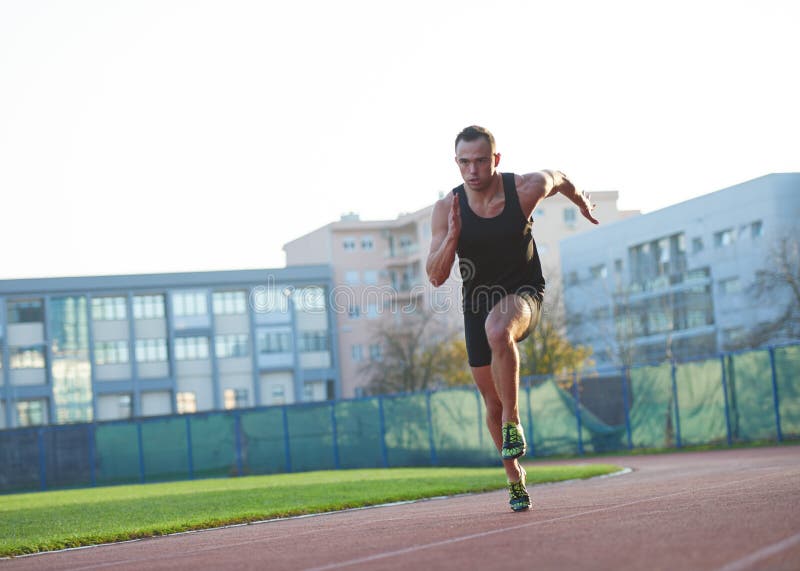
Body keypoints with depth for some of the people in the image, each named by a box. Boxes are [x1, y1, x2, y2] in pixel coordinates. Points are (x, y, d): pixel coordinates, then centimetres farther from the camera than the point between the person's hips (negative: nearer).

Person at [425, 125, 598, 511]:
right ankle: (515, 478, 28)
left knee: (498, 330, -39)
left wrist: (581, 201, 28)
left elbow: (557, 178, 9)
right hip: (477, 300, 3)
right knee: (492, 399, 8)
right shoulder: (447, 209, -12)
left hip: (523, 291, -3)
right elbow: (435, 277, -11)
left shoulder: (527, 188, -16)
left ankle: (512, 423, -25)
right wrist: (452, 236, -27)